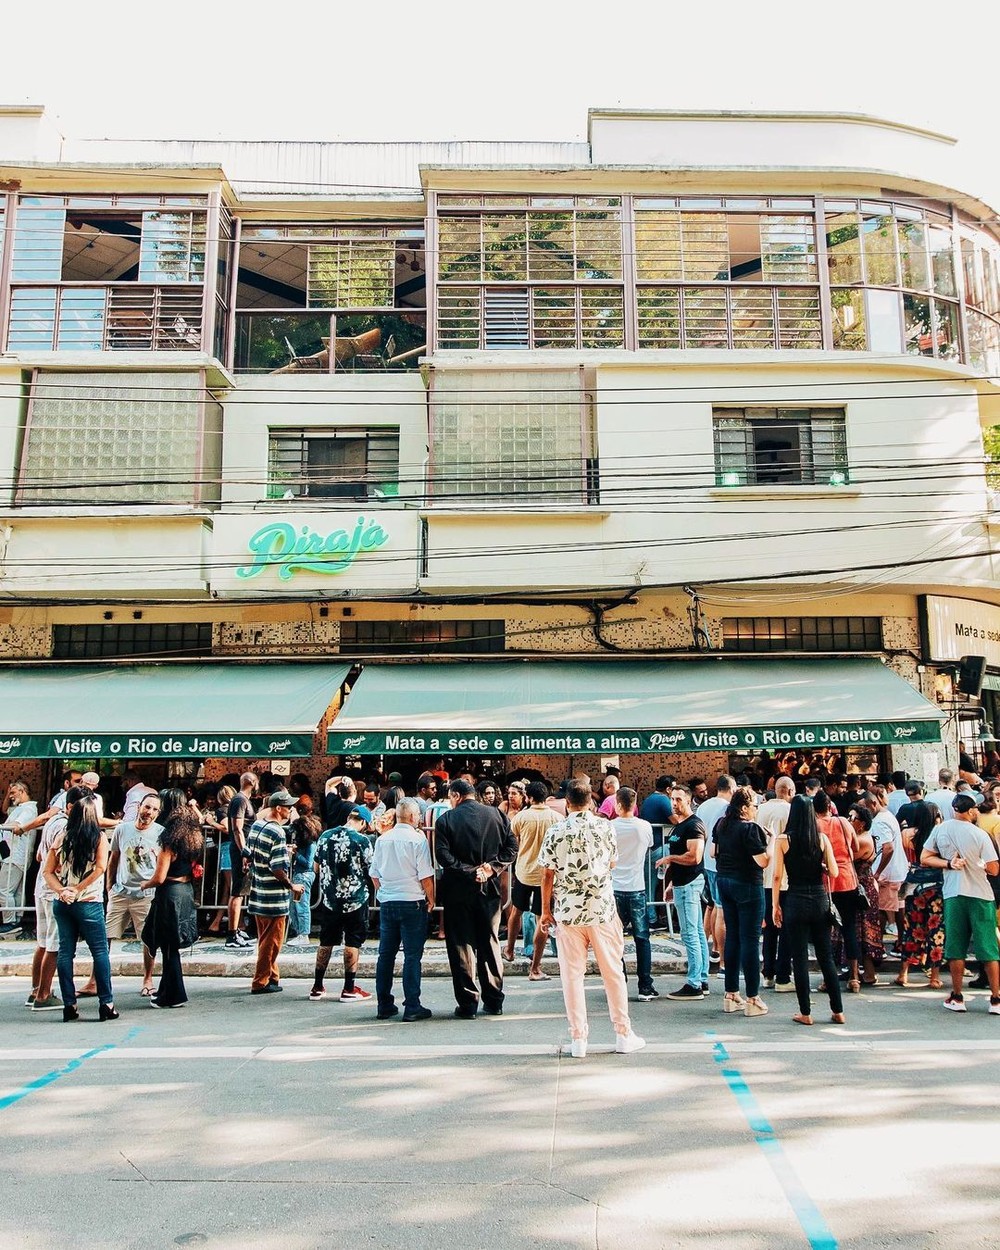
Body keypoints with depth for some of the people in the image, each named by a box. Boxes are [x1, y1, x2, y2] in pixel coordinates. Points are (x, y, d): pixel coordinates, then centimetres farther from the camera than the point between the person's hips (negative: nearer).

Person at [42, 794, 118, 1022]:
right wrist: (77, 889, -9)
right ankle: (106, 1004, 2)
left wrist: (61, 890, -8)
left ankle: (69, 1005, 10)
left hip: (62, 903, 4)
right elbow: (100, 867, -15)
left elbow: (47, 870, 1)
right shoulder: (99, 837, -6)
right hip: (88, 903, -4)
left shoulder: (62, 837, 4)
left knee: (65, 951, 8)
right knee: (100, 951, 3)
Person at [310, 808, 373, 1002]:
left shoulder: (325, 837, 1)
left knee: (326, 942, 14)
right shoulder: (362, 841, -13)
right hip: (355, 899, -4)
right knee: (353, 943, 5)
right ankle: (349, 989, 8)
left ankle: (317, 988, 19)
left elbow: (317, 867, 10)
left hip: (329, 899, 5)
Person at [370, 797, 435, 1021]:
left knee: (386, 954, 11)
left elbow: (374, 874, 12)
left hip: (386, 902, 5)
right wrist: (431, 899, 2)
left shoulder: (382, 840, 6)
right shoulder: (418, 839, -10)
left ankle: (384, 1005, 17)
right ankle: (412, 1007, 1)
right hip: (412, 903, -5)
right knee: (412, 955, 0)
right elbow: (425, 876, -11)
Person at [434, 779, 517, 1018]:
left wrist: (470, 872, -12)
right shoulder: (496, 815, 3)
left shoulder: (446, 819, -6)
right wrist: (492, 868, -7)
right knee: (490, 943, 14)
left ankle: (468, 1003, 5)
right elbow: (512, 848, -2)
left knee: (462, 945, 5)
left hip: (458, 890, -3)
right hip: (489, 890, 3)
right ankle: (494, 1001, 18)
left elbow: (443, 855, -15)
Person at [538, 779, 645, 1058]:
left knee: (572, 975, 6)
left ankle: (578, 1039, 9)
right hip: (602, 909, 1)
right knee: (613, 972, 10)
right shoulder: (605, 826, -3)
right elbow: (612, 864, 9)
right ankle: (623, 1034, 17)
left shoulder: (556, 832, -5)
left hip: (567, 911, 0)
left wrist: (546, 910, 5)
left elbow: (547, 875, -4)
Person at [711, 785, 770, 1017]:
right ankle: (752, 1000, 1)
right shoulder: (750, 828, -18)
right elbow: (763, 861, -19)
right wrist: (769, 841, -6)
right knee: (750, 939, -2)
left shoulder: (722, 825, 5)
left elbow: (712, 851, 15)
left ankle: (731, 994, 19)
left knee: (732, 936, 13)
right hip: (747, 885, -8)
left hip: (725, 882, 8)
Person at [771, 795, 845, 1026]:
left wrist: (775, 905, 1)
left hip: (796, 900, -2)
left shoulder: (783, 840, -6)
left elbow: (777, 875, -6)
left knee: (800, 958, 5)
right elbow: (833, 872, -3)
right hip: (820, 899, 3)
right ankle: (838, 1011, 17)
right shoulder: (822, 839, -1)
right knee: (826, 957, 12)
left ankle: (805, 1013, 9)